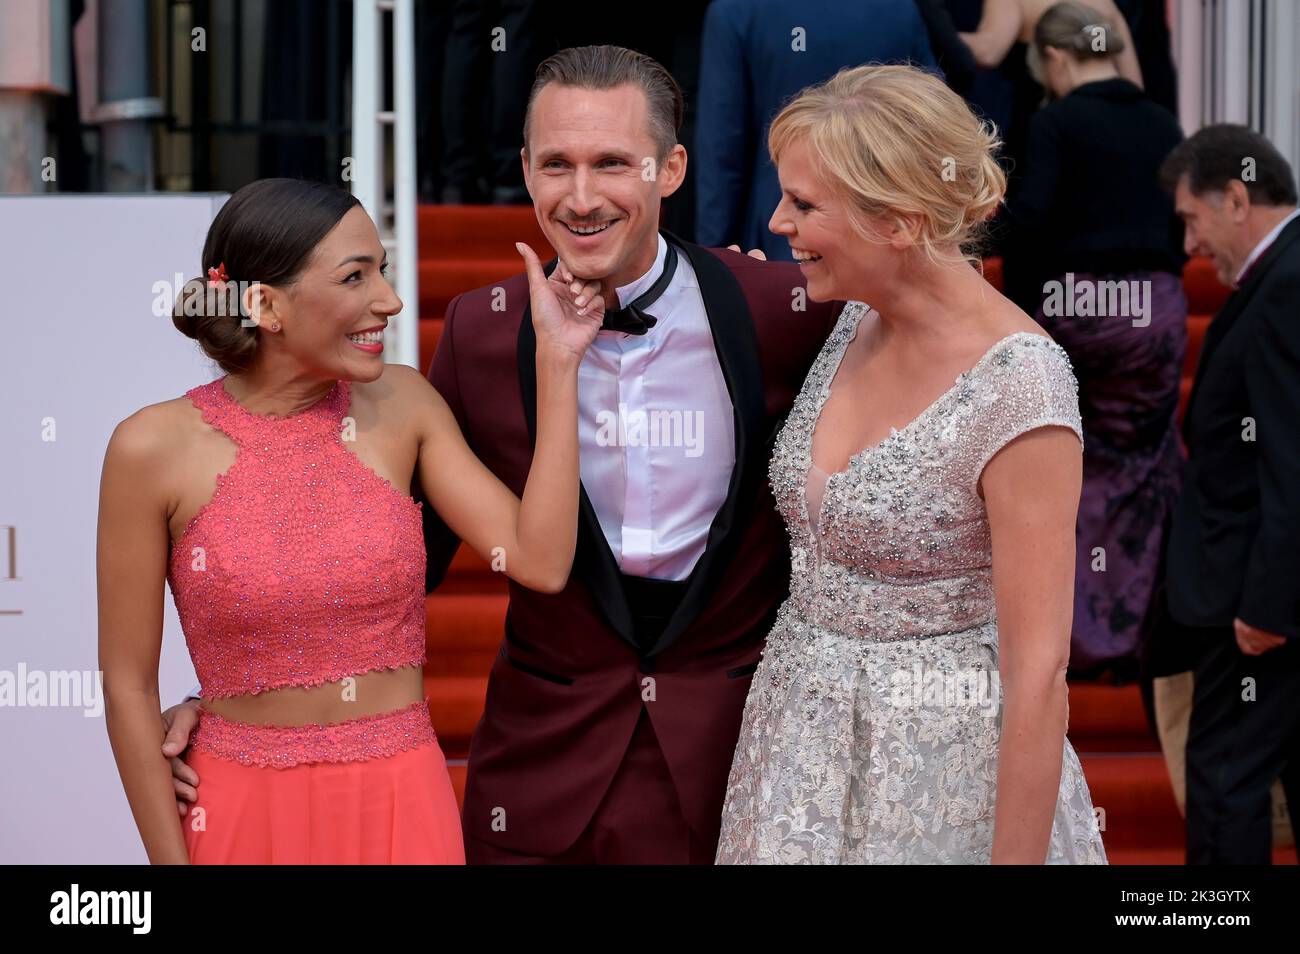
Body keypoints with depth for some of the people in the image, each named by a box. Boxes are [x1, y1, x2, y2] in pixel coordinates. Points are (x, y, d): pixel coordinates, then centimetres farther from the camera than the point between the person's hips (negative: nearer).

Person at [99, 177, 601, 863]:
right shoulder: (155, 447, -11)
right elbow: (128, 686, -6)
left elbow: (541, 562, -11)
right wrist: (171, 862, -6)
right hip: (245, 811, -3)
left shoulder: (402, 406, -2)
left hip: (404, 806, 3)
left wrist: (557, 362, -10)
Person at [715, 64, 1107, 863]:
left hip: (943, 767, -7)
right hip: (803, 736, 7)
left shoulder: (1016, 390, -22)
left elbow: (1039, 673, -21)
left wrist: (1018, 858, -19)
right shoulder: (854, 325, 0)